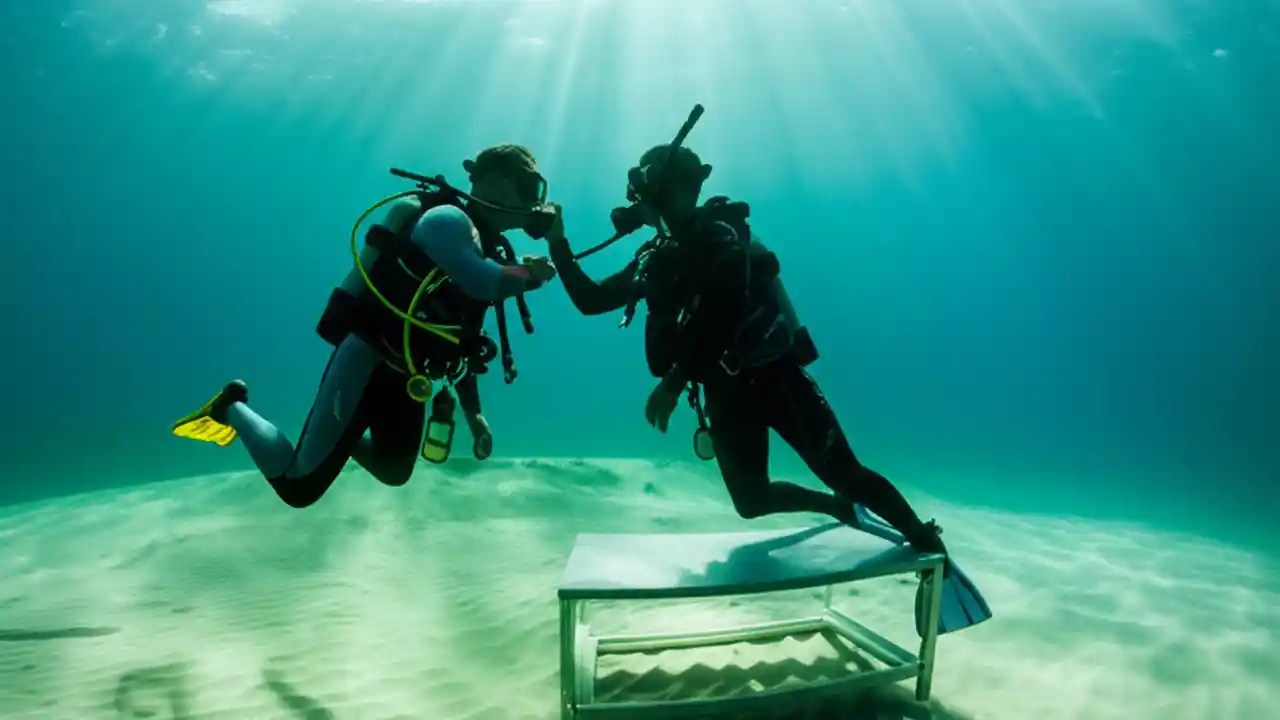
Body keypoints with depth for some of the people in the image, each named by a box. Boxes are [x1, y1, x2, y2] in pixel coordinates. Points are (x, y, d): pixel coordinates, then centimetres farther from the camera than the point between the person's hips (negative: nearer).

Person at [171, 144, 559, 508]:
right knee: (298, 486, -1)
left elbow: (458, 338, 15)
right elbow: (487, 284, -36)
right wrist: (532, 273, -14)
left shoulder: (482, 243, 11)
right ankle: (232, 408, 18)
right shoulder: (447, 220, -17)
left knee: (394, 472, 22)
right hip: (367, 362, -9)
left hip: (404, 376, 9)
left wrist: (473, 412, 13)